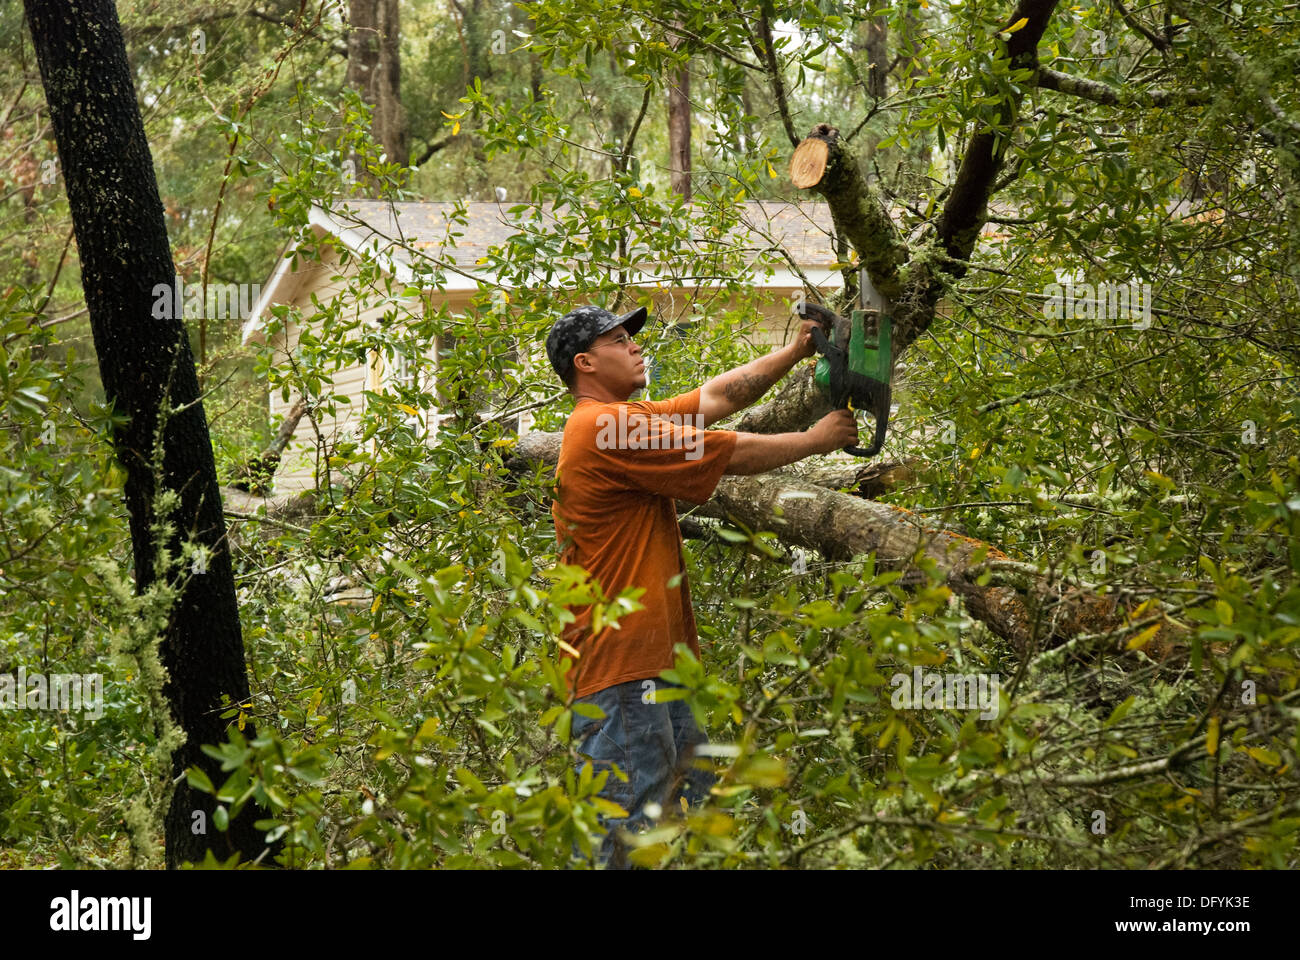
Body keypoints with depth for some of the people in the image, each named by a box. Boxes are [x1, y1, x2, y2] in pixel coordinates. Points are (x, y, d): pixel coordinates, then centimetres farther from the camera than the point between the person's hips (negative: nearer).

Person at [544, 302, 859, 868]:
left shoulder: (625, 419, 16)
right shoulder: (605, 427, -15)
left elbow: (716, 398, 17)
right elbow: (731, 456, -11)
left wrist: (797, 352, 13)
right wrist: (816, 440, 3)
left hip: (656, 661, 11)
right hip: (621, 669, -11)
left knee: (694, 798, 15)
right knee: (630, 828, -10)